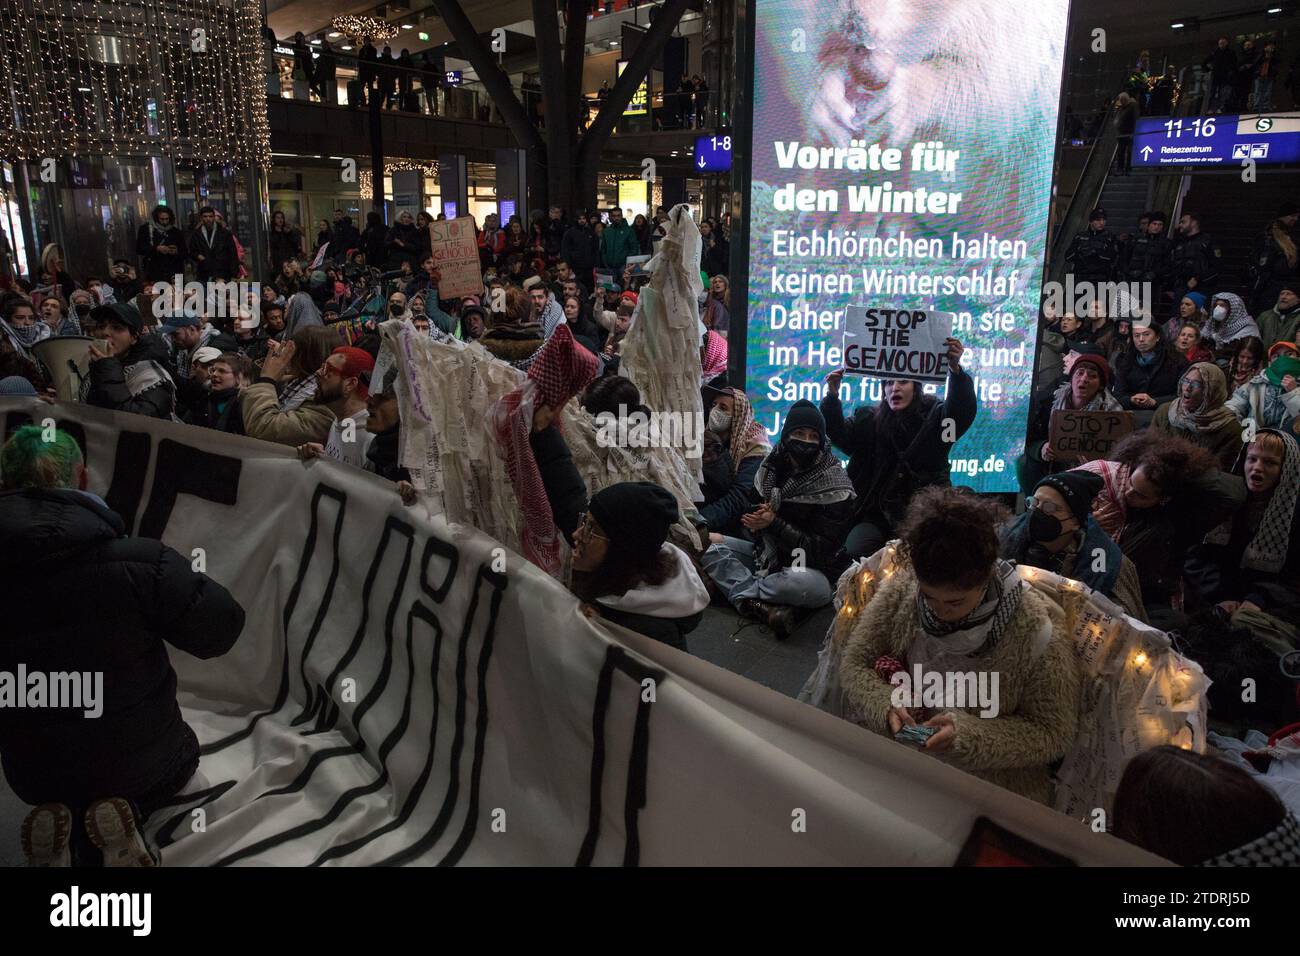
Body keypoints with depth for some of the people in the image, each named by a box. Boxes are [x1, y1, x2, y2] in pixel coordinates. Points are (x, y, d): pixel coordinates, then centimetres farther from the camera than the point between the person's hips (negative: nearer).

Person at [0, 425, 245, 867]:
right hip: (141, 760, -3)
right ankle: (125, 813, 1)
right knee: (181, 756, 34)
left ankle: (59, 822, 3)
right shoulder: (139, 562, -27)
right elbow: (221, 627, -19)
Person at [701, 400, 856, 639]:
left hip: (810, 567, -6)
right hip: (767, 553, 6)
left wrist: (774, 523, -25)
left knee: (803, 584, -42)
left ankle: (746, 597, -14)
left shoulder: (835, 486, -16)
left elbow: (822, 551, -18)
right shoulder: (772, 465, -2)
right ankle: (767, 607, -24)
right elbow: (748, 507, 11)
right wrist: (754, 520, -15)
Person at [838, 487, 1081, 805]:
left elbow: (1054, 734, -9)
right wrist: (886, 707, -21)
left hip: (993, 784, -2)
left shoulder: (1036, 628, -19)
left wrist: (966, 735, -23)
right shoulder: (902, 587, -10)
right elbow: (854, 664, 0)